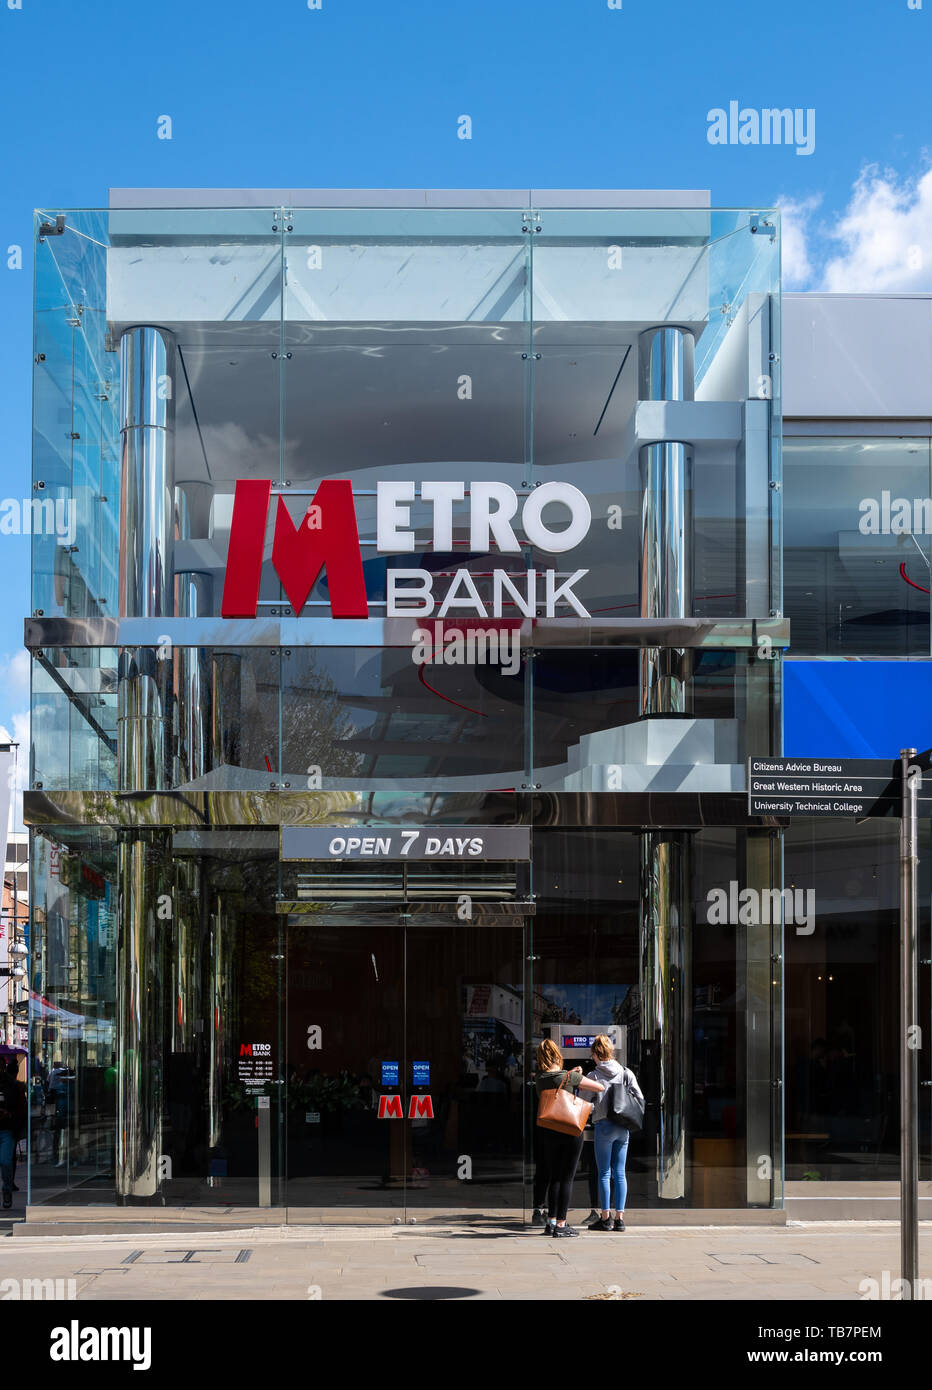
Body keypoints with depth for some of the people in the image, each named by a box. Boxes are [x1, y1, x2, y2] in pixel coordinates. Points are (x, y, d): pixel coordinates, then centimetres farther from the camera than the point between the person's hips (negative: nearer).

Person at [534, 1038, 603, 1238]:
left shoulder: (539, 1079, 1)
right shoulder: (570, 1077, -12)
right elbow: (600, 1087, -5)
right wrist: (580, 1082, 11)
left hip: (547, 1132, 4)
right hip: (570, 1131, -4)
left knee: (554, 1178, 13)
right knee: (566, 1178, 0)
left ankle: (551, 1221, 13)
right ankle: (561, 1224, -1)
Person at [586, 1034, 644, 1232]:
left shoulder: (594, 1076, -7)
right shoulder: (626, 1073, 5)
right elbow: (640, 1098, 3)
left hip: (604, 1126, -4)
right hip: (623, 1128, 4)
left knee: (604, 1173, 2)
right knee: (619, 1173, 7)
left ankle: (606, 1217, 1)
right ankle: (619, 1217, 6)